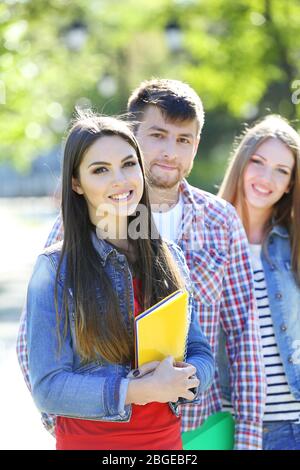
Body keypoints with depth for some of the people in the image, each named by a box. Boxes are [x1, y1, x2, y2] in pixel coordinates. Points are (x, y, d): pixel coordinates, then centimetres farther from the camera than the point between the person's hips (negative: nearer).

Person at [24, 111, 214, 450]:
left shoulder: (169, 258, 2)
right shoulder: (55, 269, -12)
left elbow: (201, 354, 5)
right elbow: (47, 387, -16)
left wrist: (185, 376, -16)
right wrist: (139, 390, -25)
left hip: (167, 439, 4)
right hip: (87, 440, -4)